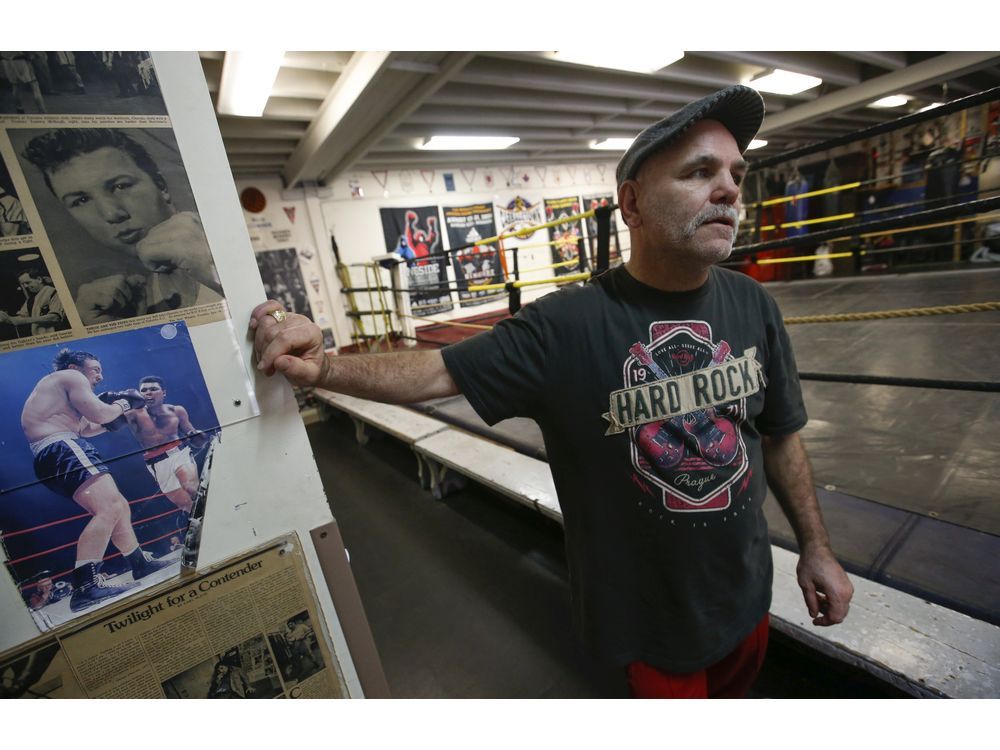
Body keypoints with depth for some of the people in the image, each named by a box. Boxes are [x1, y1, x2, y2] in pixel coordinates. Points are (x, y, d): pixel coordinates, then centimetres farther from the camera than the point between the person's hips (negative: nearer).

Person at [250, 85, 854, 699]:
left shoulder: (754, 305, -10)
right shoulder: (565, 325, -24)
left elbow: (781, 435, 1)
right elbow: (437, 372, -19)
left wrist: (816, 547, 6)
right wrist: (321, 367, -32)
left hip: (746, 590, 5)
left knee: (735, 689, 32)